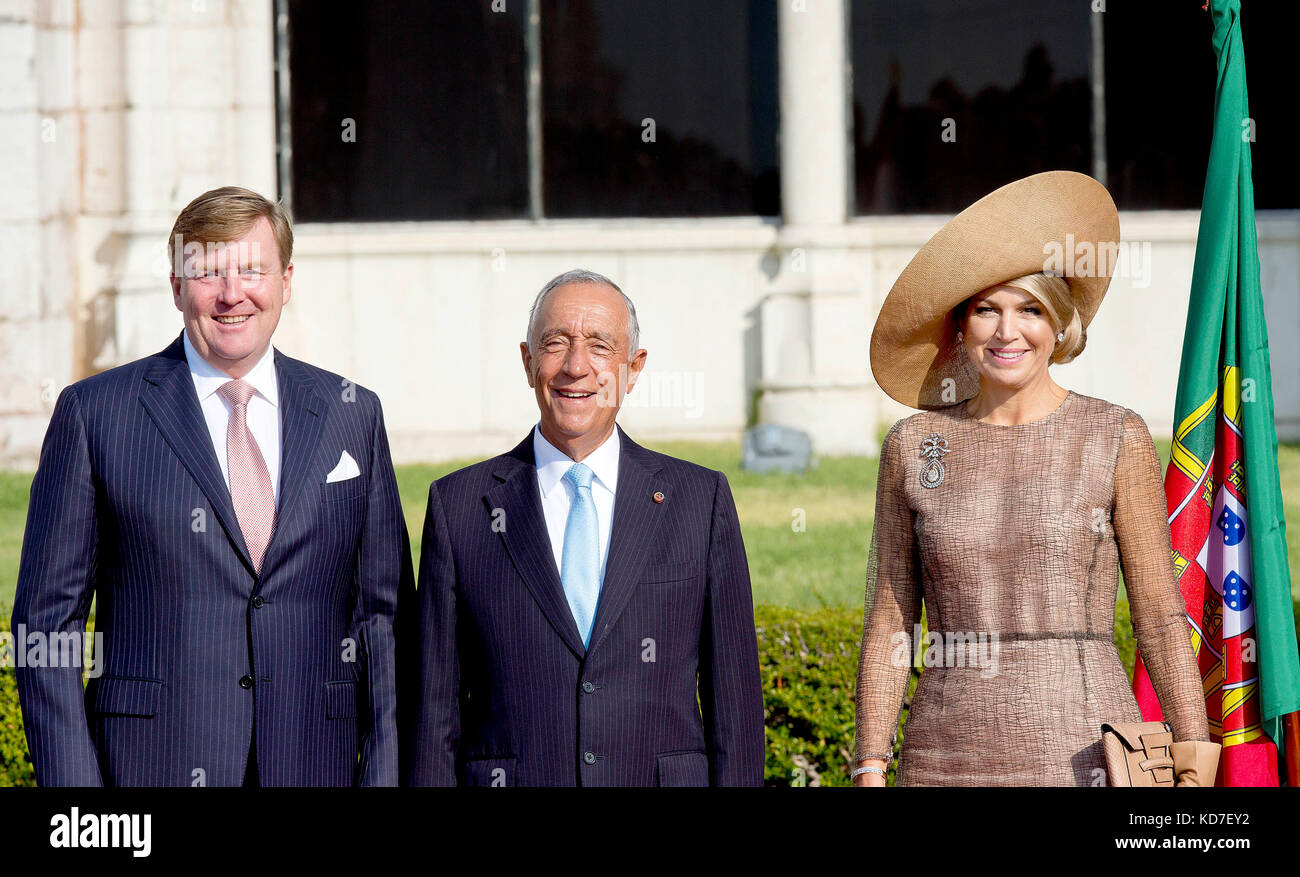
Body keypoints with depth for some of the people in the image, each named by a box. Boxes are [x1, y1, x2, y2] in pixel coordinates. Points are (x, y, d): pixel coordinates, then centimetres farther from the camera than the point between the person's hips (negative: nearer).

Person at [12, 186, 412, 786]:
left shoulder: (352, 415, 10)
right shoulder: (95, 412, 1)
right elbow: (48, 619, 1)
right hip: (154, 767, -3)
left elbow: (383, 613, 10)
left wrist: (383, 776, 1)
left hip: (313, 762, 3)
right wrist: (70, 783, -8)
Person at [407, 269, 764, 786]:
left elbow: (734, 697, 3)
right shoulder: (458, 505, 3)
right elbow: (437, 709, 3)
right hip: (511, 781, 0)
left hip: (665, 781, 0)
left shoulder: (701, 499, 3)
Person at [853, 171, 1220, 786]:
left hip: (1084, 755, -2)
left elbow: (1161, 619, 1)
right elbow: (890, 624, 9)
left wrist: (1195, 767, -6)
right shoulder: (913, 447, 7)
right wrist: (870, 770, 4)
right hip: (946, 755, 2)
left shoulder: (1118, 440, 2)